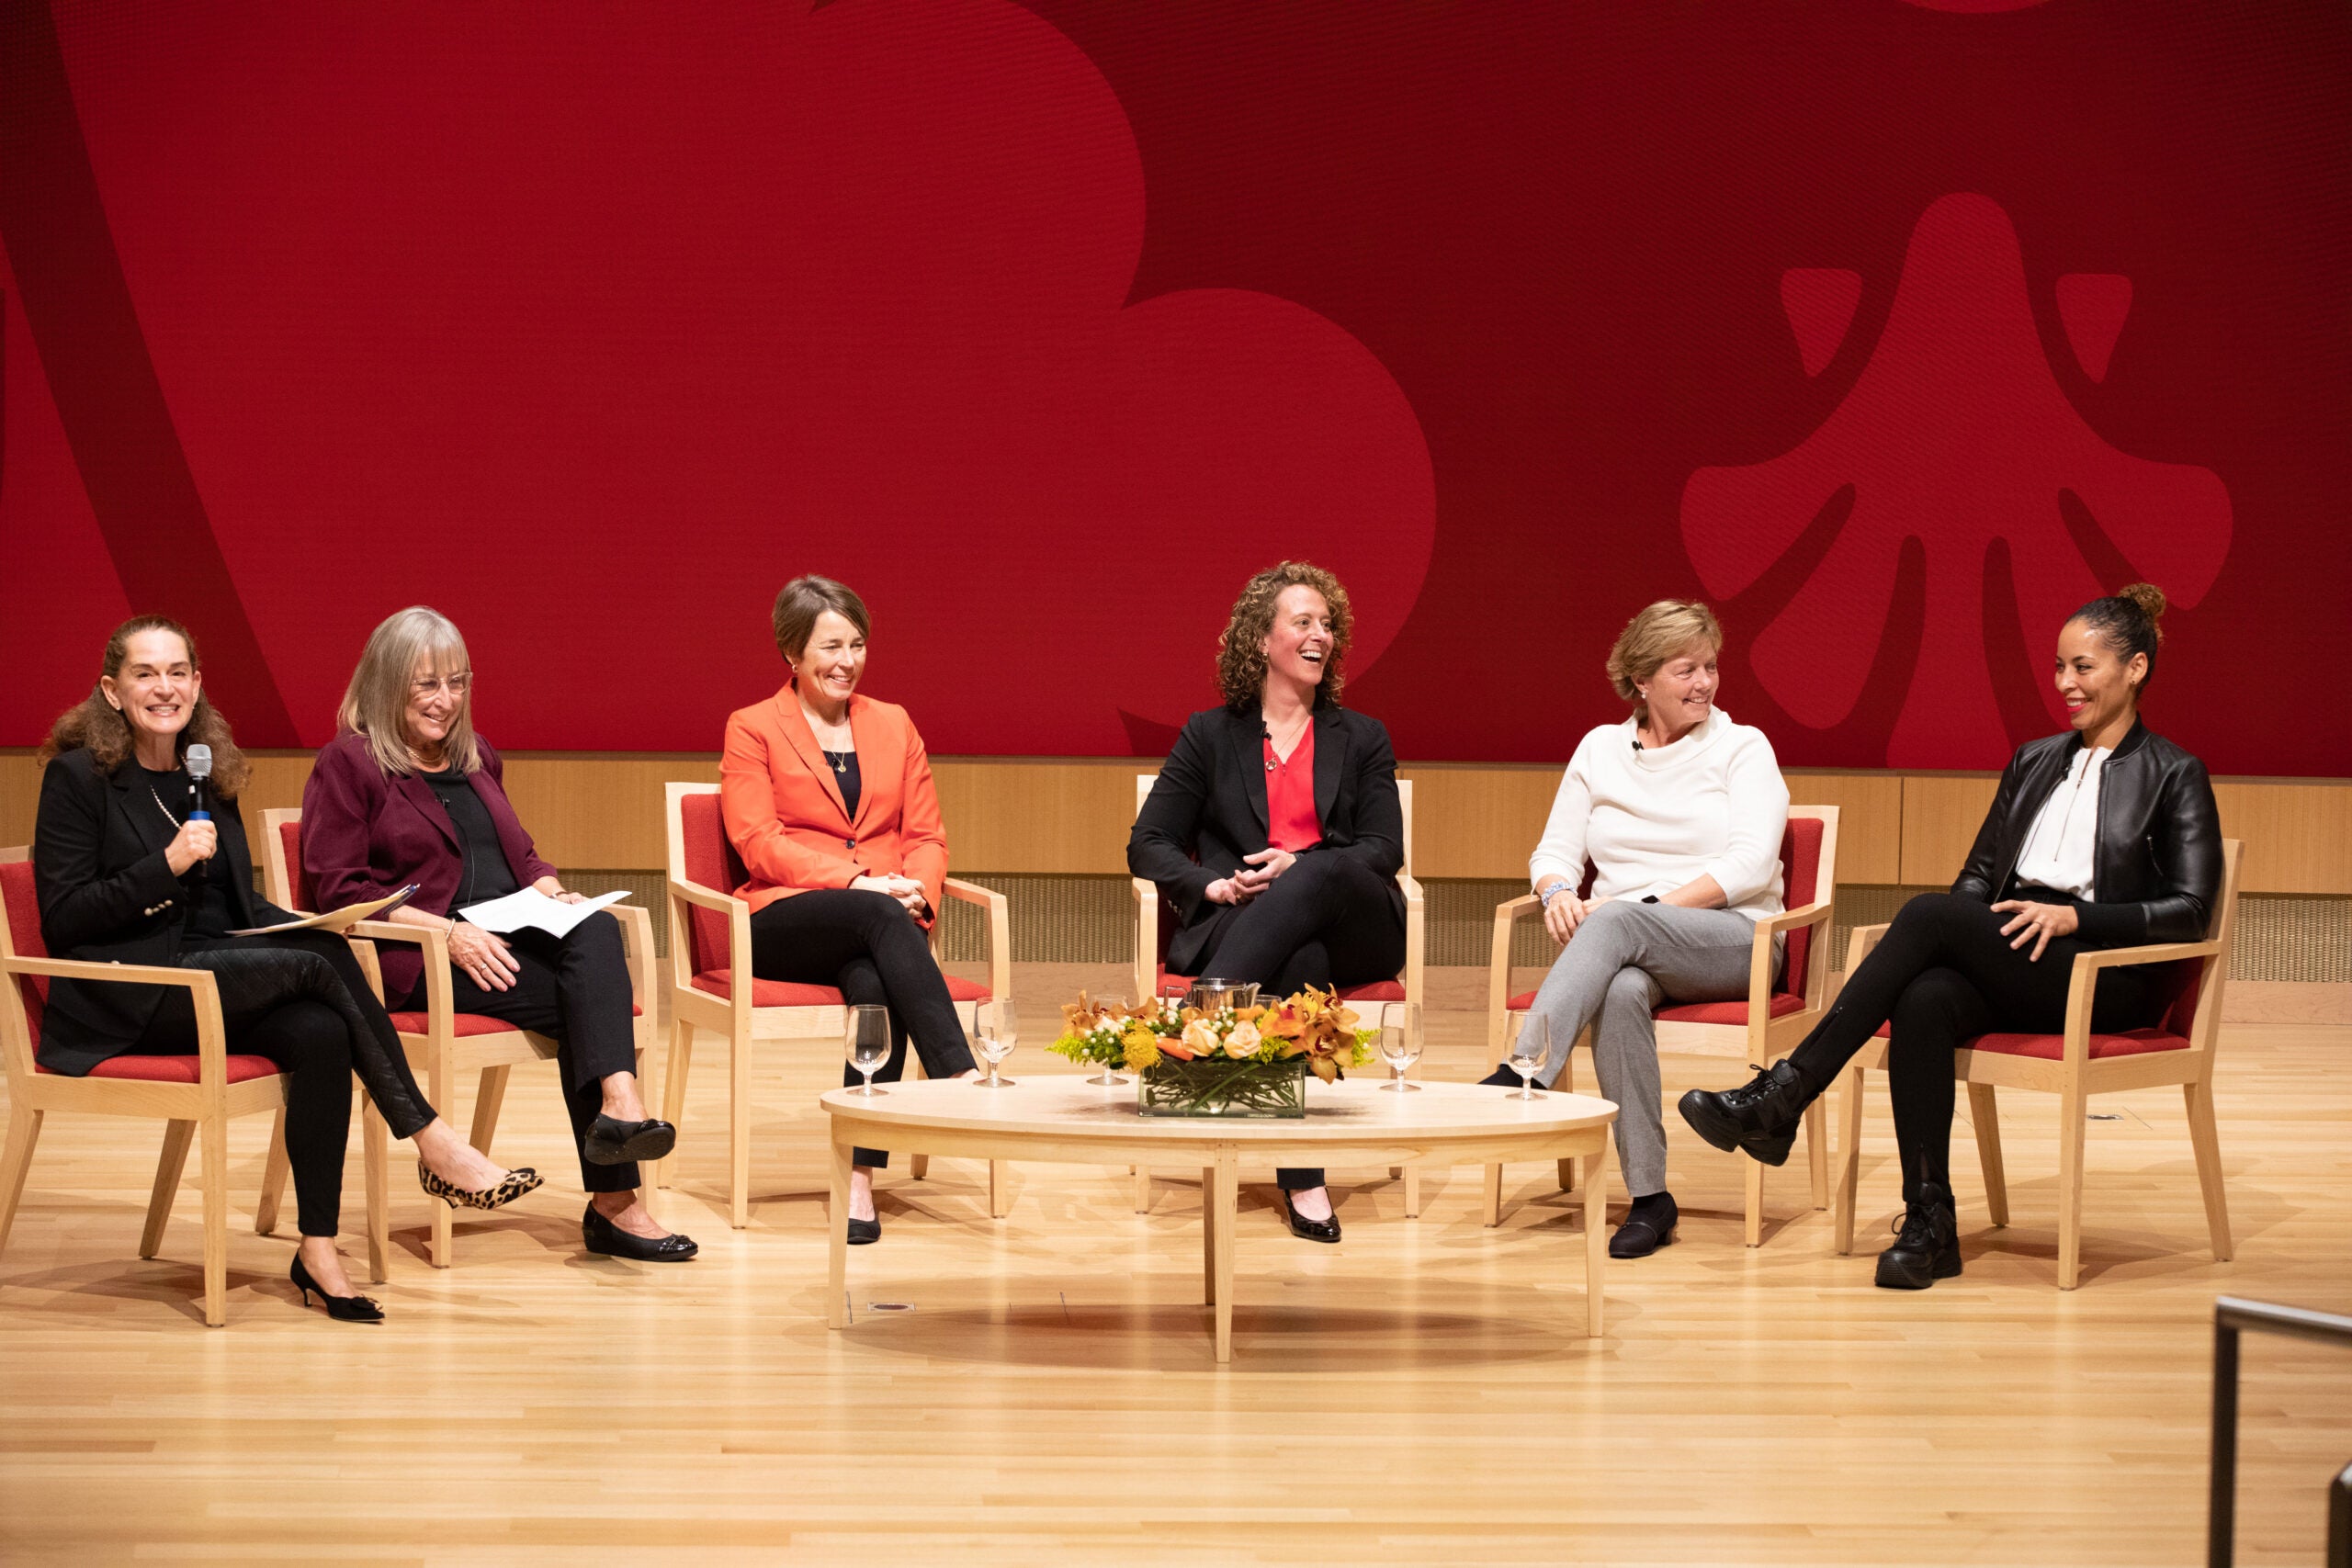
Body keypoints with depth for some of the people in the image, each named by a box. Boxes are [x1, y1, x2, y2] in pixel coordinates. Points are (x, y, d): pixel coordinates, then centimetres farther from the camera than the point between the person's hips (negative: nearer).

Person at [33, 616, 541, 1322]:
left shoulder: (209, 775, 16)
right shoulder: (77, 776, -4)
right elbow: (61, 921, -10)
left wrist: (304, 924, -2)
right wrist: (166, 865, -19)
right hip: (124, 1005, -6)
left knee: (322, 1033, -27)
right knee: (320, 963, -26)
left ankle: (318, 1252, -25)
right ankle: (433, 1145, -21)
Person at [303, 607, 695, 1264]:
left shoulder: (476, 758, 23)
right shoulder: (348, 764, 1)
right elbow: (341, 890, -7)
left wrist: (552, 892, 5)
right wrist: (448, 931, -19)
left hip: (512, 937, 6)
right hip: (418, 961, -6)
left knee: (597, 932, -30)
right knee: (587, 993, -28)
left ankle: (618, 1104, -44)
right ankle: (613, 1200, -36)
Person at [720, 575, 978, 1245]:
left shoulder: (894, 724, 20)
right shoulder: (752, 729, 8)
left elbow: (927, 834, 15)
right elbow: (758, 842, -5)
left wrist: (918, 888, -9)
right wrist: (855, 881, -17)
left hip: (883, 918, 3)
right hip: (782, 924, -3)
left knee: (873, 980, -35)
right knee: (882, 920, -37)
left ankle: (860, 1181, -39)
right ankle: (965, 1085, -45)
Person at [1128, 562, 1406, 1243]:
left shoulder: (1361, 739, 22)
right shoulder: (1210, 735, 19)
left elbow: (1385, 849, 8)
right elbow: (1148, 845, 12)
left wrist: (1298, 867, -12)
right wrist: (1214, 885, -10)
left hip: (1353, 924, 1)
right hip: (1240, 923, -1)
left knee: (1320, 876, -39)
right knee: (1299, 964, -40)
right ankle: (1303, 1180, -46)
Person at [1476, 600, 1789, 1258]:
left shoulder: (1742, 747, 6)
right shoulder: (1600, 748, 17)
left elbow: (1749, 865, -8)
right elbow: (1554, 852, 14)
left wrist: (1651, 906, -18)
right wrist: (1559, 893, -12)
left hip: (1732, 939, -3)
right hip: (1629, 951, 3)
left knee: (1618, 923, -37)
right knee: (1622, 992, -37)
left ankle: (1520, 1076, -50)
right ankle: (1648, 1198, -36)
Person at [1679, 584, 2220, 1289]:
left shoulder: (2173, 776, 4)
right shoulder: (2033, 762, 23)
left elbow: (2189, 909, -5)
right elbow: (1979, 874, 22)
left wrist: (2072, 915, -18)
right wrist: (1959, 932, -2)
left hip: (2105, 975, -5)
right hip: (2006, 964, 5)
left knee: (1927, 915, -30)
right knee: (1924, 1001, -33)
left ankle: (1780, 1098, -30)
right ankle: (1929, 1223, -33)